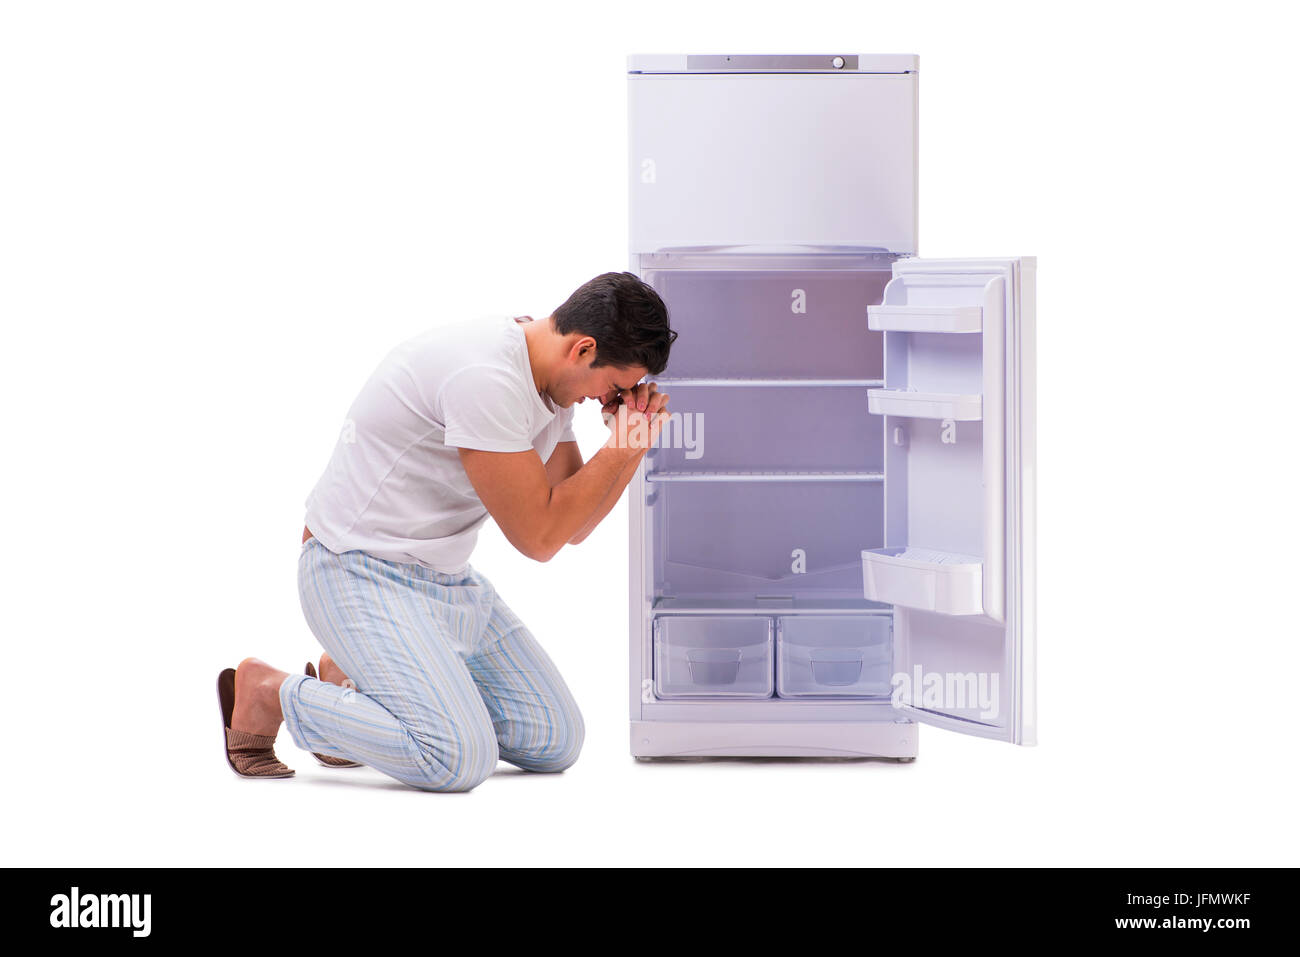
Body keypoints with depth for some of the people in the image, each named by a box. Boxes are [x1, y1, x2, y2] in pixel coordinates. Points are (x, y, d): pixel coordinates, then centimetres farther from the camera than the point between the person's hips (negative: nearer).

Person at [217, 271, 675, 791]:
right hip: (363, 573, -10)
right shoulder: (484, 377, -27)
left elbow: (572, 526, 11)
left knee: (557, 742, 5)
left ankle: (351, 680, 19)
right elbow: (537, 536, -20)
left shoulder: (546, 378, 4)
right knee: (460, 759, -25)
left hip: (449, 578, 10)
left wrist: (631, 448, -3)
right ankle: (268, 691, -3)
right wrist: (619, 451, -16)